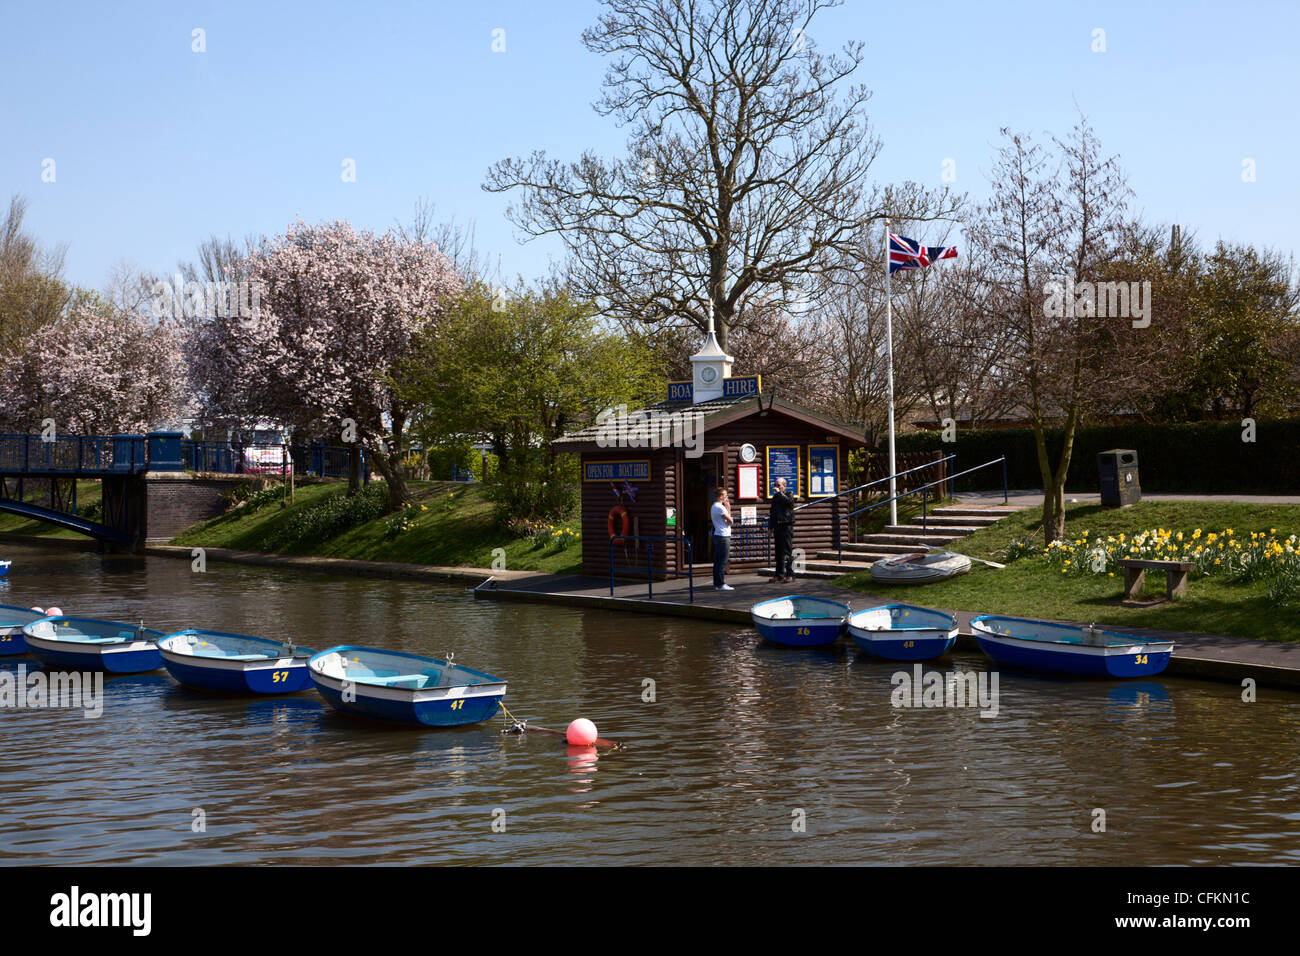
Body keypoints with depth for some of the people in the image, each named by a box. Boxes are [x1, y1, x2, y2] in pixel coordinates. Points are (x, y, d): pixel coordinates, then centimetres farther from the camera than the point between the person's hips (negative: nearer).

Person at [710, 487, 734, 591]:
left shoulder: (714, 507, 17)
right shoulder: (720, 507, -14)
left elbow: (727, 519, 18)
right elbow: (730, 521, -11)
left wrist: (728, 508, 13)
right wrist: (728, 509, -1)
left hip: (717, 535, 10)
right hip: (723, 536, -10)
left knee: (718, 561, 11)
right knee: (722, 562, -7)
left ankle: (716, 584, 14)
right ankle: (721, 584, -6)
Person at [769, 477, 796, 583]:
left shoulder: (789, 495, 1)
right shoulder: (775, 497, 18)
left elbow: (789, 501, -24)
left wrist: (780, 493, -19)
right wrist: (771, 527, 20)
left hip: (787, 526, -6)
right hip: (778, 526, 6)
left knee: (788, 552, -9)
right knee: (778, 552, 9)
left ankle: (790, 574, -7)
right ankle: (779, 574, 13)